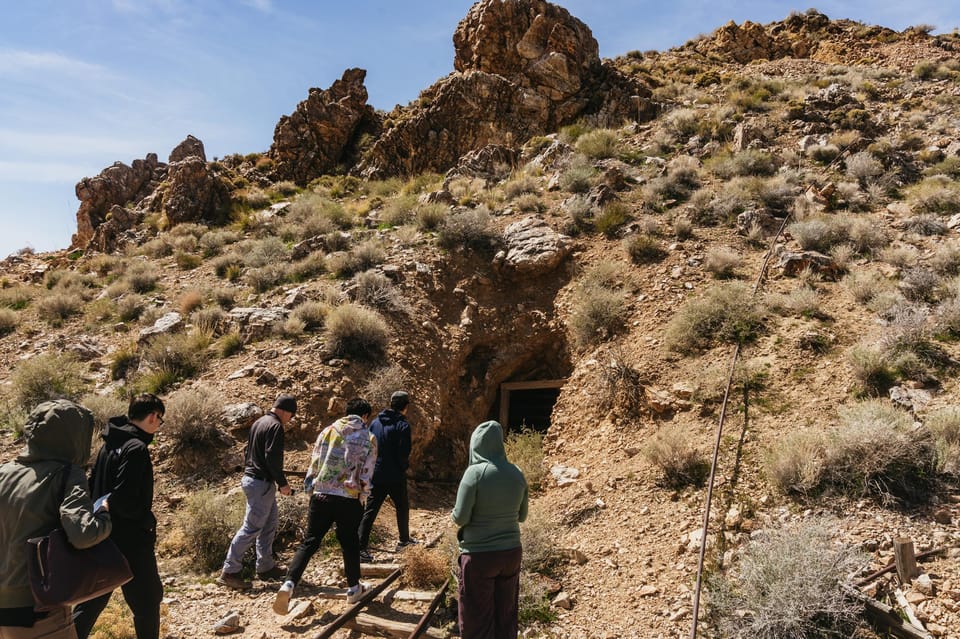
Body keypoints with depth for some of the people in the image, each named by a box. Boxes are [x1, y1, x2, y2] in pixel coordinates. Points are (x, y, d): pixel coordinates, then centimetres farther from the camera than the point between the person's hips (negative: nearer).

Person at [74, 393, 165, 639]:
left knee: (91, 600, 20)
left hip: (103, 537, 8)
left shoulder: (109, 443, 6)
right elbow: (124, 499, -27)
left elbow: (93, 487, 13)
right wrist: (146, 522, -12)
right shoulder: (136, 448, -21)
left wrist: (102, 519, 16)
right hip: (130, 541, -8)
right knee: (147, 601, 8)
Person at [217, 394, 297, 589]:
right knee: (251, 528, -4)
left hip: (250, 478, 10)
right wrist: (282, 483, -14)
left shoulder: (258, 422, 13)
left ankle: (265, 567, 25)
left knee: (270, 521, 17)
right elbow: (272, 458, -22)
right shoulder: (275, 427, -16)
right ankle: (229, 572, 2)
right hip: (261, 483, -10)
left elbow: (248, 451, 18)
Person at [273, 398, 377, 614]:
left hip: (320, 497, 1)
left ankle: (289, 584, -8)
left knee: (309, 542, 8)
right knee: (350, 544, 16)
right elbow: (366, 475, 0)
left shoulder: (328, 431, 6)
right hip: (348, 499, -1)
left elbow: (313, 465, 7)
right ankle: (354, 588, 30)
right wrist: (362, 494, 16)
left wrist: (310, 489, 17)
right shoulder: (369, 439, 1)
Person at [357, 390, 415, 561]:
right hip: (395, 476, -4)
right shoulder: (403, 426, -13)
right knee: (402, 508, 17)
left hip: (376, 475, 4)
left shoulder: (375, 422, 5)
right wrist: (404, 467, 4)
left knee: (370, 511, 4)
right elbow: (403, 453, -15)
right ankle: (404, 541, 29)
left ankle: (362, 548, -3)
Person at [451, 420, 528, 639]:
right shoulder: (516, 473, -1)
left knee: (476, 620, 9)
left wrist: (455, 513, 7)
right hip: (511, 553, 5)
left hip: (480, 555, -5)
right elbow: (522, 516, 9)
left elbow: (460, 518, -13)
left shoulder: (475, 472, -16)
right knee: (506, 616, 17)